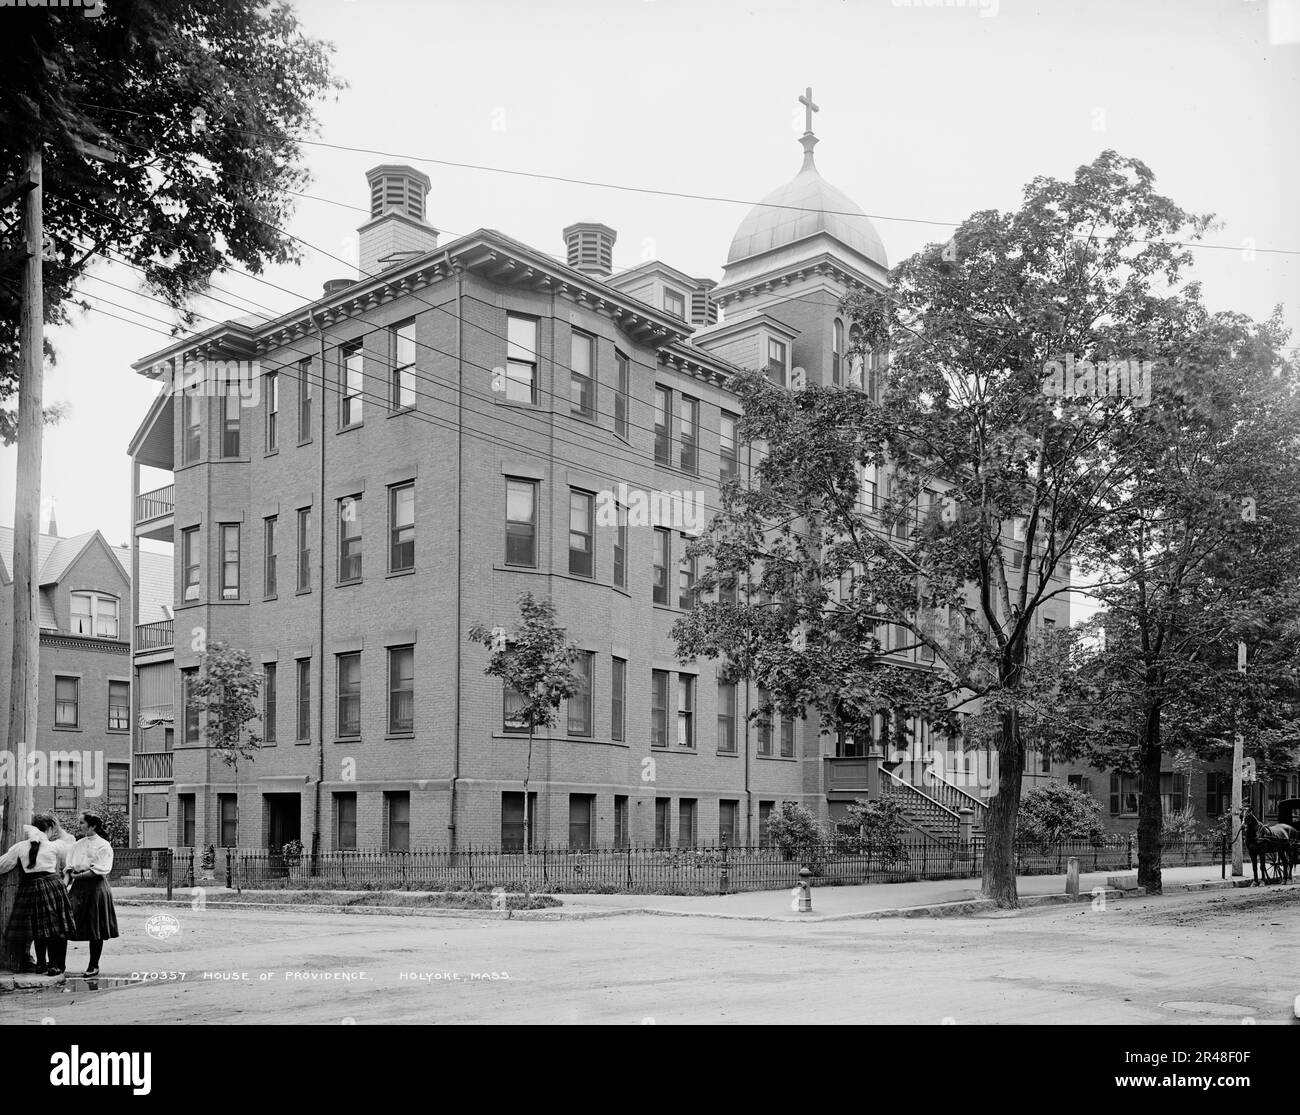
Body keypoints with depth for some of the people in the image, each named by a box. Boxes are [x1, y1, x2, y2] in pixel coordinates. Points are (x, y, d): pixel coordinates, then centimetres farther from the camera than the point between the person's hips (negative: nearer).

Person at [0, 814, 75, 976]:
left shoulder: (20, 847, 3)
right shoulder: (55, 847, -1)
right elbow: (63, 866, 14)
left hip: (30, 888, 2)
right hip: (52, 884, -2)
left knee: (37, 927, 16)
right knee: (54, 926, 5)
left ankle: (41, 963, 22)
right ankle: (55, 965, 4)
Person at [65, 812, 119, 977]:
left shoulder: (103, 846, -4)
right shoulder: (78, 844, 13)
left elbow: (100, 870, -12)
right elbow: (70, 867, 9)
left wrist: (78, 875, -12)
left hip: (96, 887, -5)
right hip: (78, 887, 5)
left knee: (96, 928, 1)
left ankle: (94, 966, 10)